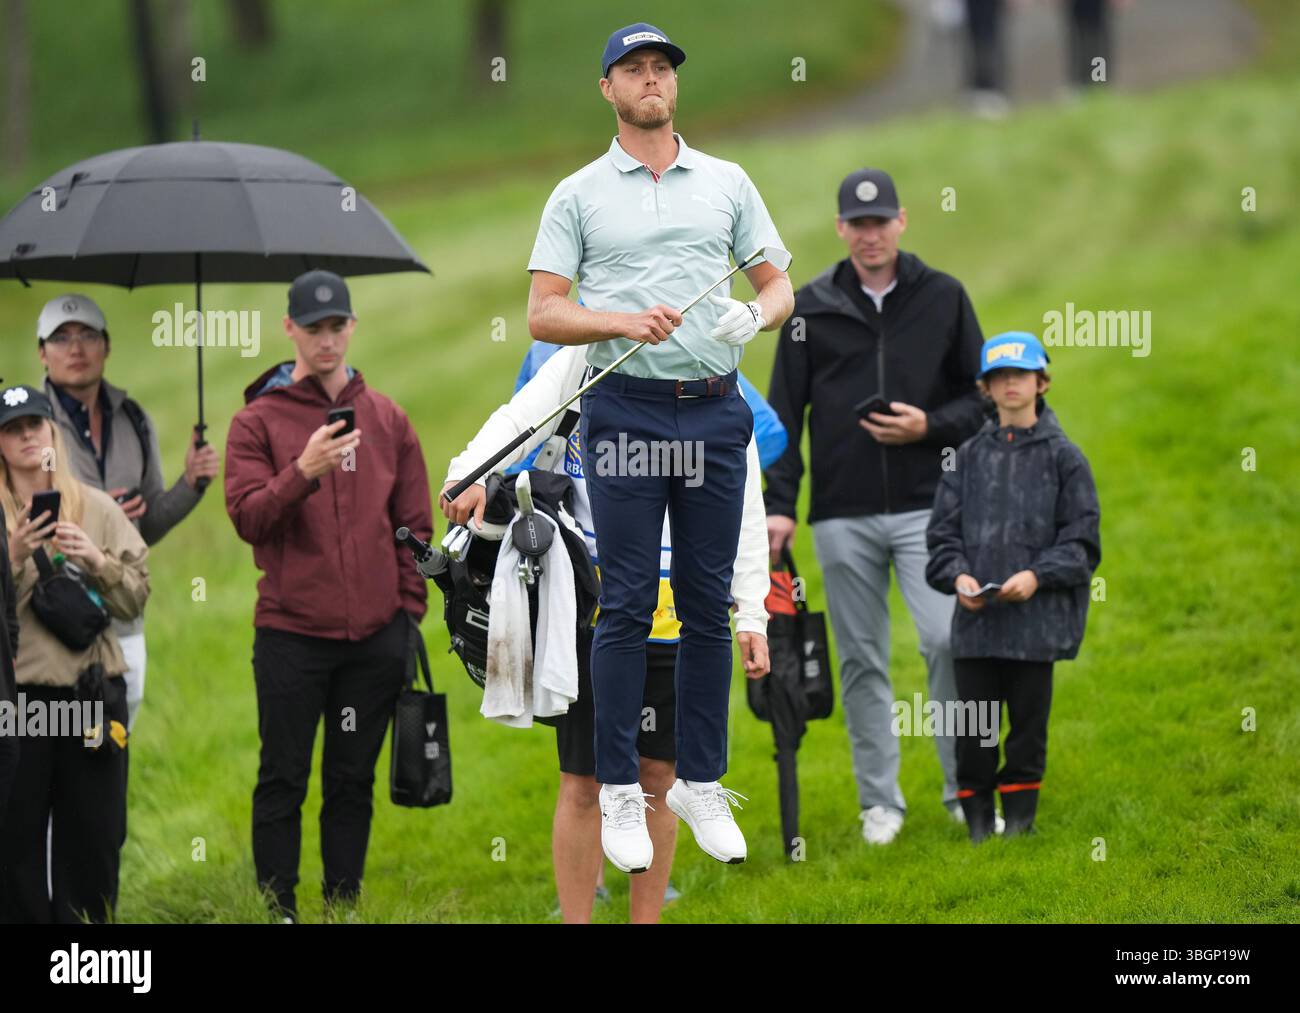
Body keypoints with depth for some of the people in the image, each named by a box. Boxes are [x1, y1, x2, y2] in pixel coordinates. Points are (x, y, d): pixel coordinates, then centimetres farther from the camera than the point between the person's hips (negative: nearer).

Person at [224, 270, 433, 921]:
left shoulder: (387, 420, 10)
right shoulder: (258, 421, 0)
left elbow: (414, 523, 12)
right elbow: (247, 519, -10)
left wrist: (410, 610, 4)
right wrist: (303, 472, -24)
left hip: (375, 637, 3)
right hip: (290, 634, -3)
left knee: (353, 781, 8)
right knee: (283, 781, 0)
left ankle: (345, 909, 13)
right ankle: (278, 915, 4)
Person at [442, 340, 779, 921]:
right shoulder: (576, 362, 3)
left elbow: (745, 511, 9)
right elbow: (518, 420, -12)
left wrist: (751, 616, 4)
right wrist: (470, 473, -33)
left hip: (675, 610, 2)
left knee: (658, 774, 8)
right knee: (582, 782, 1)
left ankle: (646, 922, 19)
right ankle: (576, 920, 9)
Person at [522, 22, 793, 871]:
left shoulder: (727, 183, 11)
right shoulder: (579, 195, 4)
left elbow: (779, 286, 12)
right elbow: (543, 314, 0)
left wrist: (755, 316, -11)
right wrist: (624, 322, -17)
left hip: (716, 414, 2)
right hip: (626, 412, -2)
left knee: (709, 607, 5)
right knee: (627, 607, -3)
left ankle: (701, 784, 13)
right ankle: (620, 792, 3)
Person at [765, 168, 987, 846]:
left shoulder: (942, 298, 5)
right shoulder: (811, 307, 5)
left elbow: (981, 398, 10)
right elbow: (784, 412, 7)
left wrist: (930, 426, -10)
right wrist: (780, 504, -1)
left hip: (925, 507, -1)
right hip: (843, 516, 1)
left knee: (948, 641, -12)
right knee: (862, 662, 5)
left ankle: (965, 789, -1)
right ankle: (879, 801, 13)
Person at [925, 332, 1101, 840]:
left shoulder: (1062, 456, 3)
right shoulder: (970, 456, 11)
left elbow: (1082, 541, 1)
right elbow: (943, 532, 10)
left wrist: (1036, 576, -14)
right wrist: (959, 576, -9)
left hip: (1036, 621, -2)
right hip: (975, 622, 2)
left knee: (1029, 723, 4)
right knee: (973, 728, 2)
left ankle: (1019, 819, 15)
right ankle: (978, 825, 11)